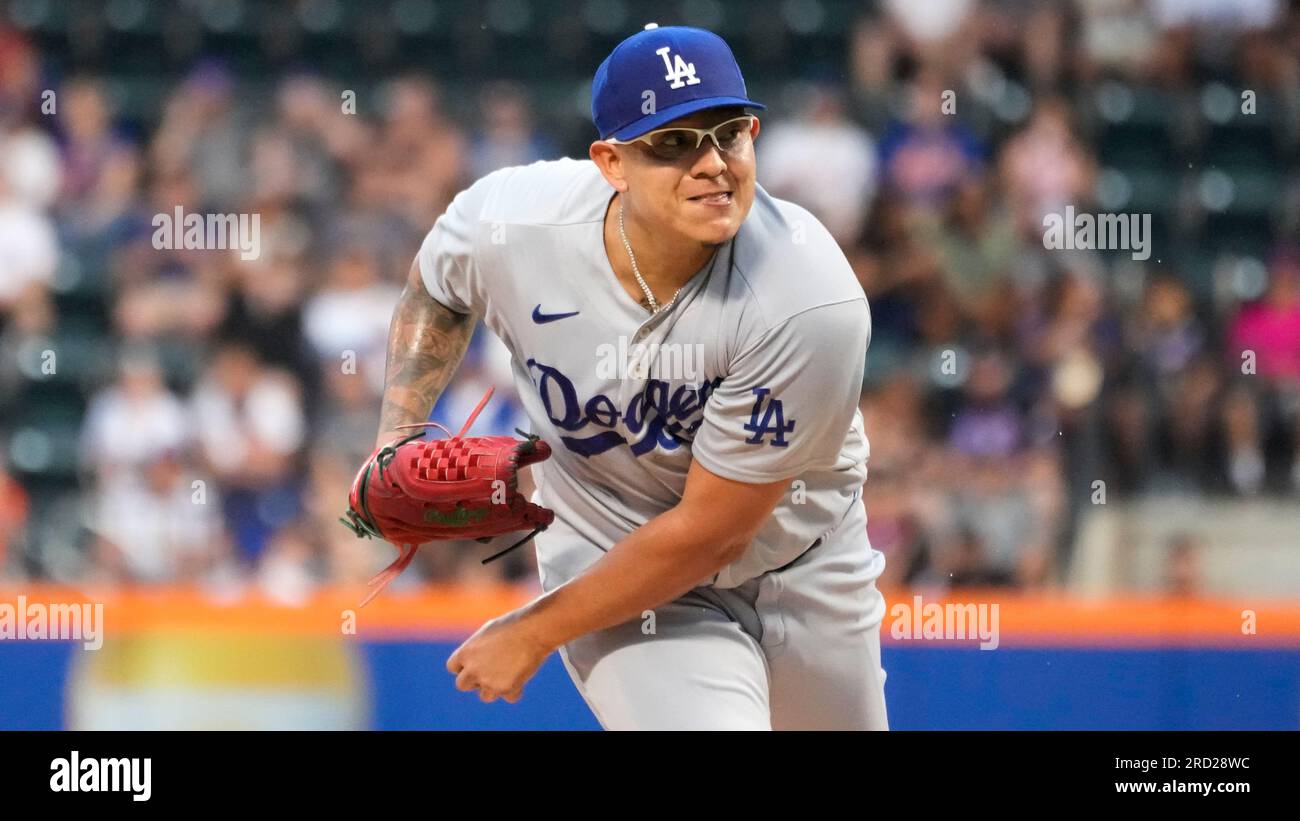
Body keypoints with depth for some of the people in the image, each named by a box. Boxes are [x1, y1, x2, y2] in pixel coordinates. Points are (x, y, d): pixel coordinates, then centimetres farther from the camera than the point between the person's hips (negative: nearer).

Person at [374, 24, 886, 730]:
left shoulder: (811, 302, -33)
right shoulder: (508, 221, -24)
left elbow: (708, 532, -26)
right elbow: (435, 294, 5)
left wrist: (533, 634, -20)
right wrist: (395, 442, -9)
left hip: (804, 563, 1)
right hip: (610, 553, -1)